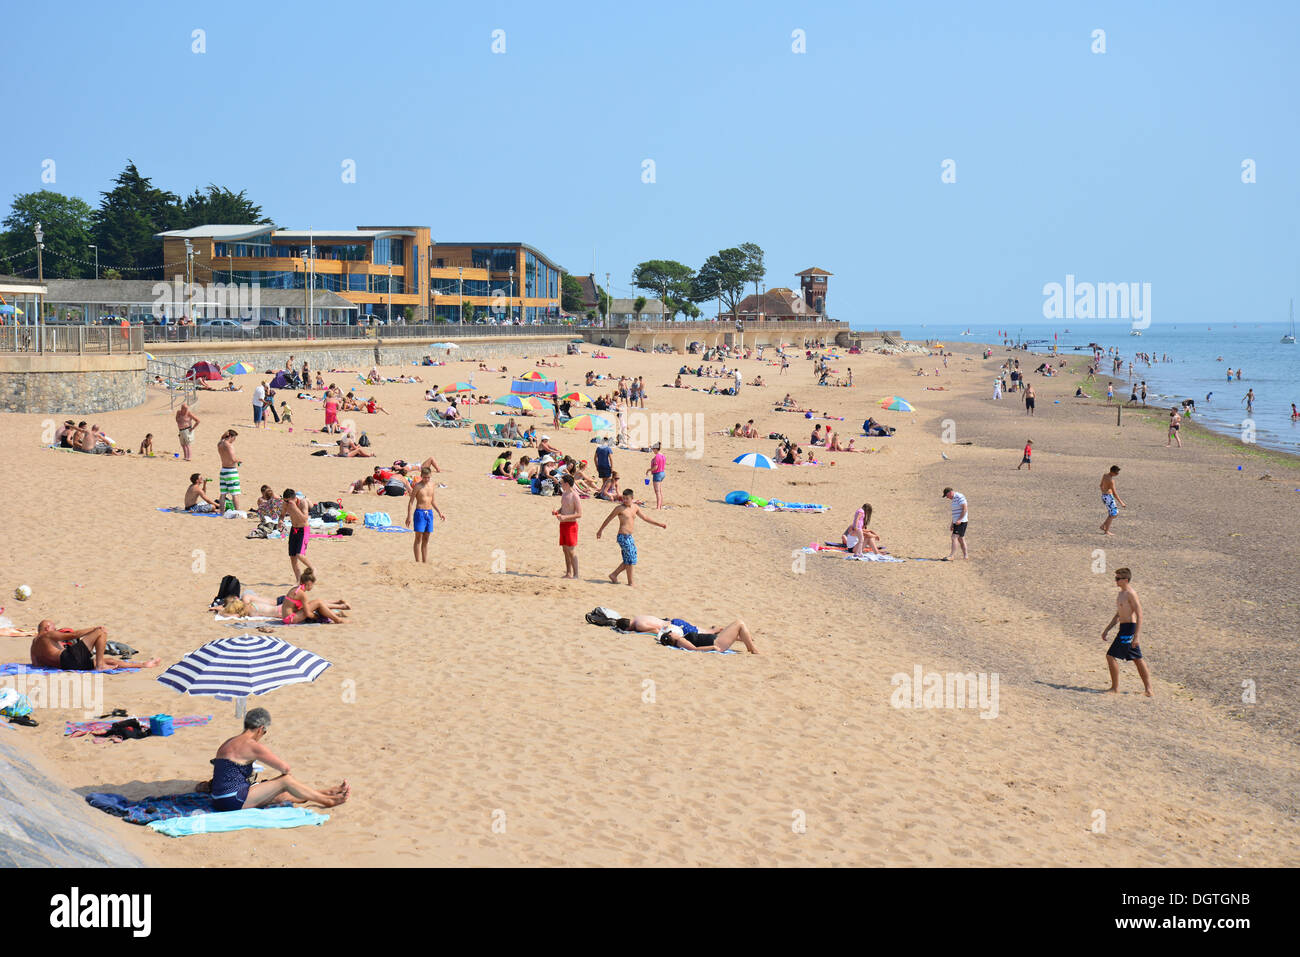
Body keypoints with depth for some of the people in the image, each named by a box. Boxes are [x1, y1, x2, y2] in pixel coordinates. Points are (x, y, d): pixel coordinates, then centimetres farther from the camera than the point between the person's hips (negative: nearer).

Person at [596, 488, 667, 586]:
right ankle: (630, 584, 0)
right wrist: (600, 530, 7)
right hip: (623, 537, -8)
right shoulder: (620, 508, -9)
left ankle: (614, 575, 25)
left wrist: (659, 524, 18)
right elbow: (609, 518, 1)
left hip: (629, 537, 8)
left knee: (628, 560, 14)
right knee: (630, 560, -6)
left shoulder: (635, 507, 10)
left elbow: (645, 517, 20)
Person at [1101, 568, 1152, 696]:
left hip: (1129, 628, -10)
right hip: (1124, 628, 10)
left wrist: (1136, 635, -23)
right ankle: (1148, 689, 16)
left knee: (1111, 656, -9)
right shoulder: (1121, 594, 16)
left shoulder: (1131, 594, -14)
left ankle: (1115, 688, -3)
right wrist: (1107, 629, 20)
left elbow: (1139, 615, -18)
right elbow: (1118, 615, 25)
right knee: (1137, 659, 12)